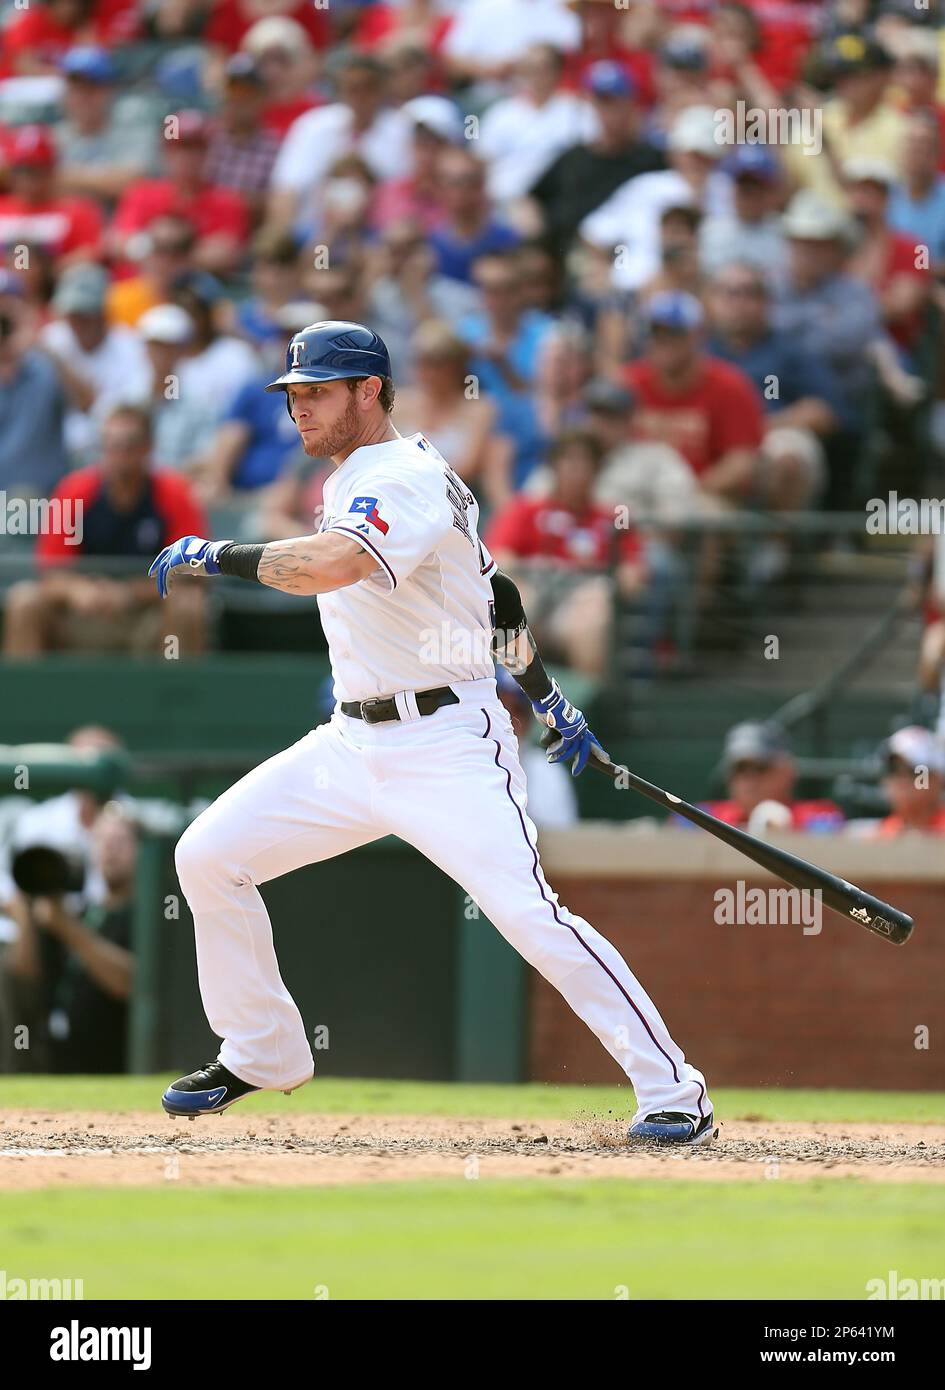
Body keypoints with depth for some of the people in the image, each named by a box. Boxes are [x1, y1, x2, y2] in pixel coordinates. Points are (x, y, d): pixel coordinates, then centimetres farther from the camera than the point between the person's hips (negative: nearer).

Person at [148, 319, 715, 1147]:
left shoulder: (408, 479, -15)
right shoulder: (353, 482, 16)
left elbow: (334, 564, -36)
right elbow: (492, 588, 23)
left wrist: (214, 555, -24)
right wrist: (548, 697, 27)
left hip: (447, 747, -10)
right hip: (353, 748, 10)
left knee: (530, 916, -19)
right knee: (208, 858, 5)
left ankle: (672, 1091, -12)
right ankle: (263, 1055, 21)